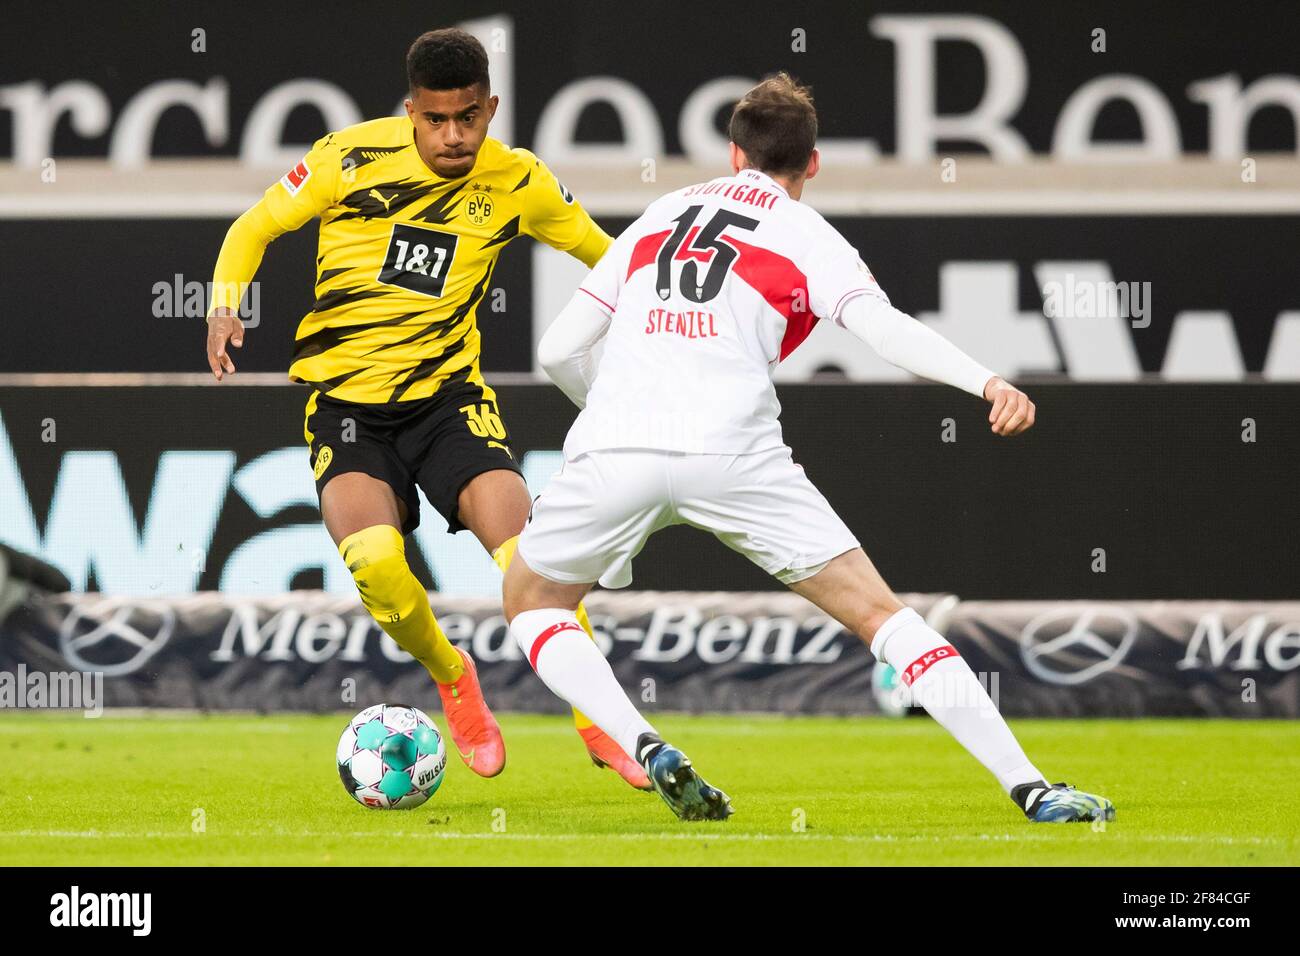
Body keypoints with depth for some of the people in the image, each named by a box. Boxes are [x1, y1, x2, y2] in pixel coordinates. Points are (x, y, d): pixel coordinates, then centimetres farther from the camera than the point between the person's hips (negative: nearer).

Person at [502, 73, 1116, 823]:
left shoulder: (658, 218, 26)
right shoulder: (806, 235, 15)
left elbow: (559, 351, 24)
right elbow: (882, 327, -7)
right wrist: (988, 382, -17)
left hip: (614, 449, 2)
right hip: (734, 450, -2)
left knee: (531, 601, 25)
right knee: (877, 612, 6)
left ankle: (646, 750, 2)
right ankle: (1029, 786, -3)